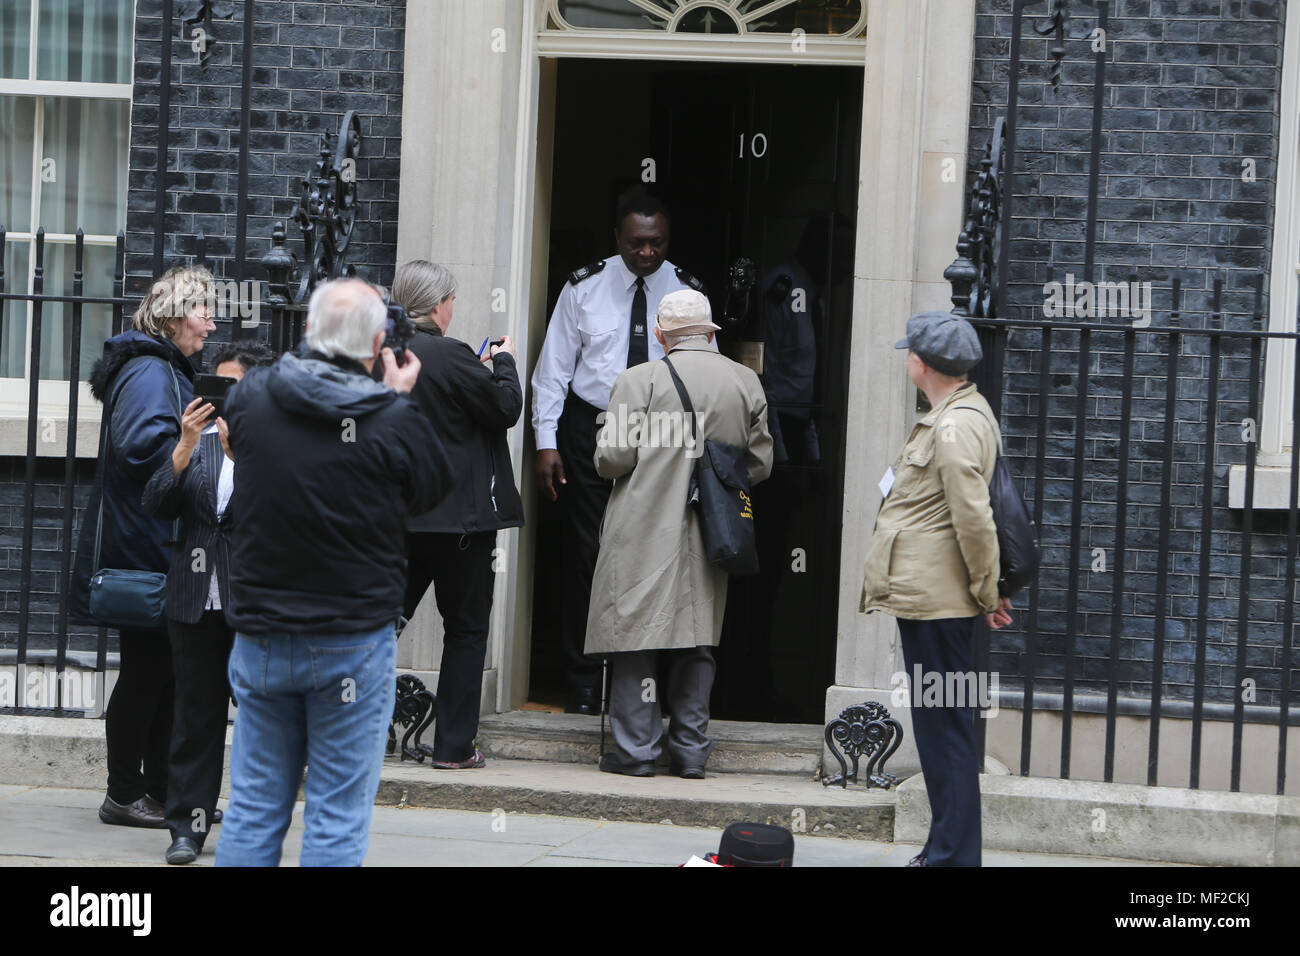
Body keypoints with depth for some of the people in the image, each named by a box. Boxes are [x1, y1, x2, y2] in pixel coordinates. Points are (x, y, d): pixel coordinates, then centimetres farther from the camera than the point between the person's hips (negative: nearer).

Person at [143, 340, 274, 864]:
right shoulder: (199, 439, 11)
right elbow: (157, 503, 2)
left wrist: (236, 450, -21)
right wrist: (186, 447, -11)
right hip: (197, 597, 3)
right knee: (196, 713, 5)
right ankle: (188, 827, 8)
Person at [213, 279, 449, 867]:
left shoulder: (248, 399, -5)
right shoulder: (395, 422, -15)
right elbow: (430, 493, 2)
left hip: (260, 637, 3)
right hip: (353, 646, -3)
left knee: (253, 807, 12)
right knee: (338, 817, 3)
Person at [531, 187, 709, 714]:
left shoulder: (687, 292, 2)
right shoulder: (584, 287, 1)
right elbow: (554, 367, 3)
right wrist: (546, 443, -2)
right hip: (590, 430, 0)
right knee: (587, 555, 0)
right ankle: (583, 685, 9)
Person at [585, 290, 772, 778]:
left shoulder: (640, 380, -8)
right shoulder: (747, 383, 4)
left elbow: (611, 458, -10)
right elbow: (759, 464, 8)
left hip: (646, 531, -4)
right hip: (710, 536, 4)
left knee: (636, 634, 2)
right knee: (699, 641, 11)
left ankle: (635, 749, 1)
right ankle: (690, 750, 13)